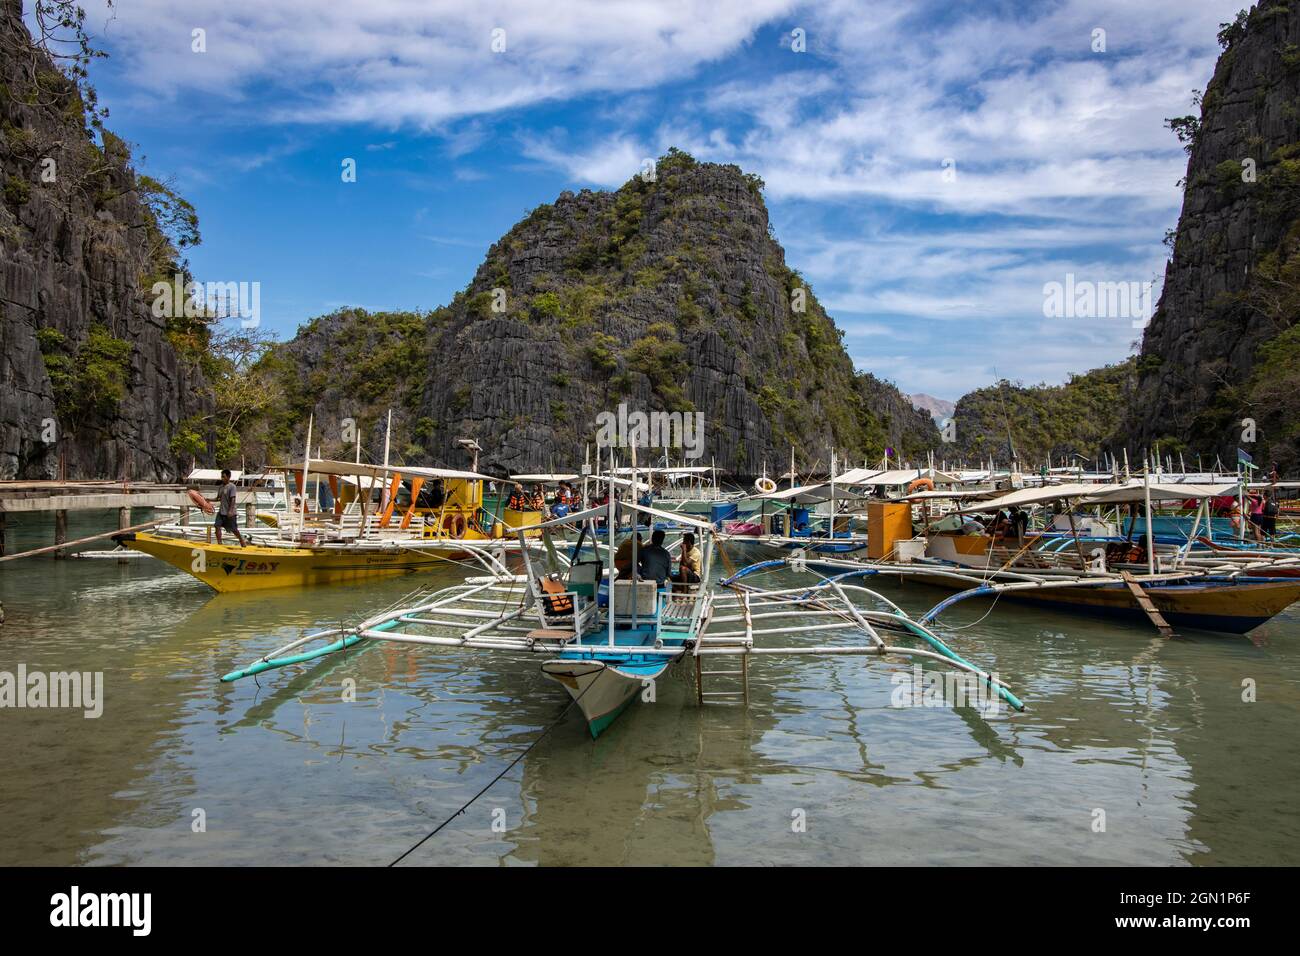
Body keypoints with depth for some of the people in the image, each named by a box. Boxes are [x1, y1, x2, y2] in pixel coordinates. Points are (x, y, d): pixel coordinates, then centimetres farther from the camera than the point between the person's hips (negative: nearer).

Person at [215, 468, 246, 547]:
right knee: (217, 526, -3)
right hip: (221, 511, 7)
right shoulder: (221, 486, 11)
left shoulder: (232, 486, -12)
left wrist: (230, 511, -23)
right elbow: (219, 498, 18)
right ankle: (219, 544, 3)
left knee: (234, 530, 0)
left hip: (230, 513, -7)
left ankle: (242, 544, 17)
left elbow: (233, 500, -17)